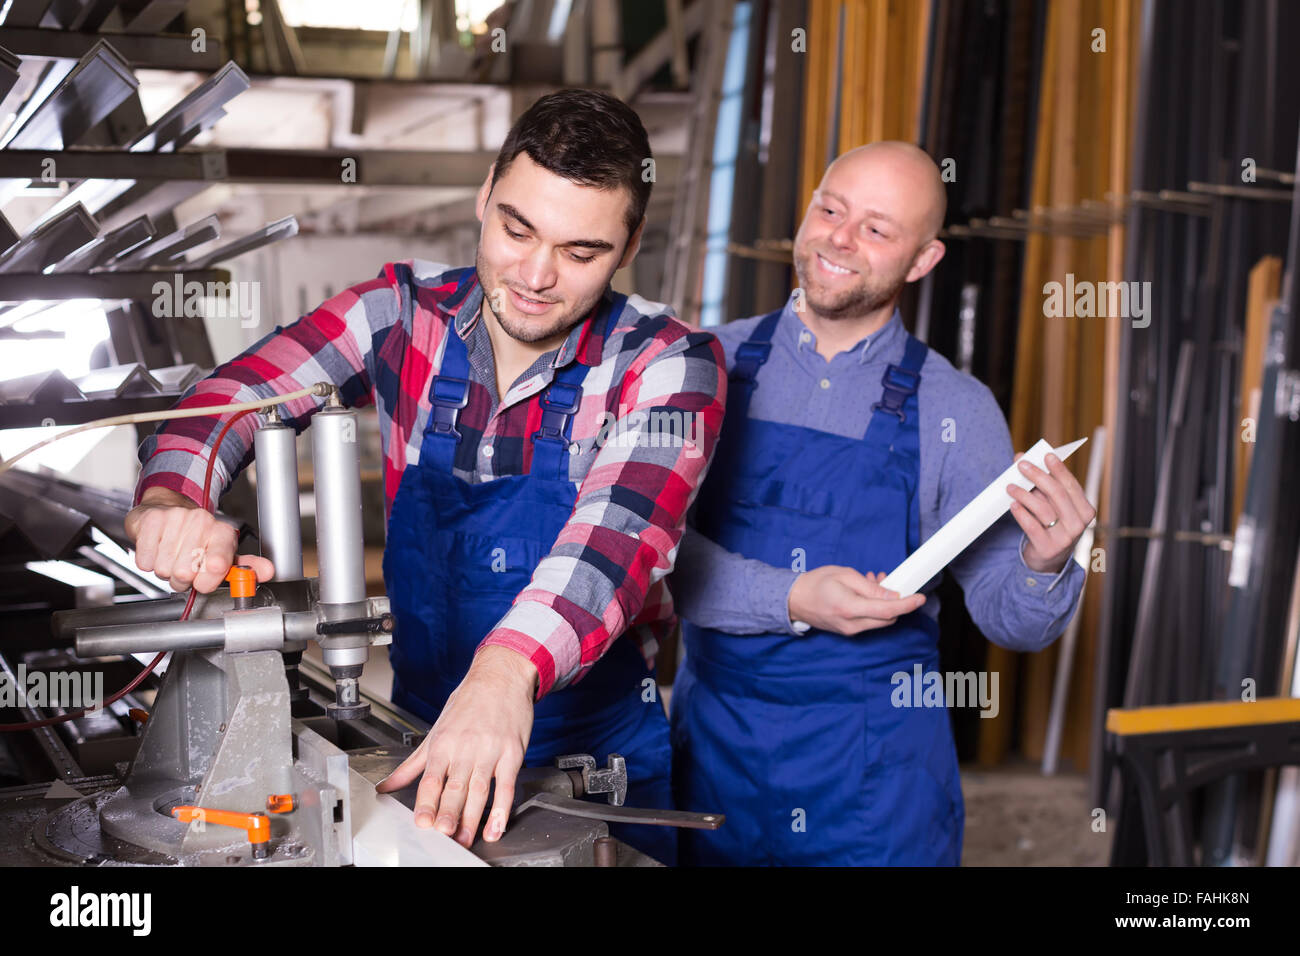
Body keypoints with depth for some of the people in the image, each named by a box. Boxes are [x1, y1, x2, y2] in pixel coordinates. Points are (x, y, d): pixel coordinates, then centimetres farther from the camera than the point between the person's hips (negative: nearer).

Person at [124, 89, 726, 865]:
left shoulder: (668, 364, -15)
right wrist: (171, 499, -33)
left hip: (599, 753, -2)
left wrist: (506, 672, -49)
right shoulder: (406, 314, -5)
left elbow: (621, 527, -31)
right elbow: (238, 394, -9)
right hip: (421, 739, 2)